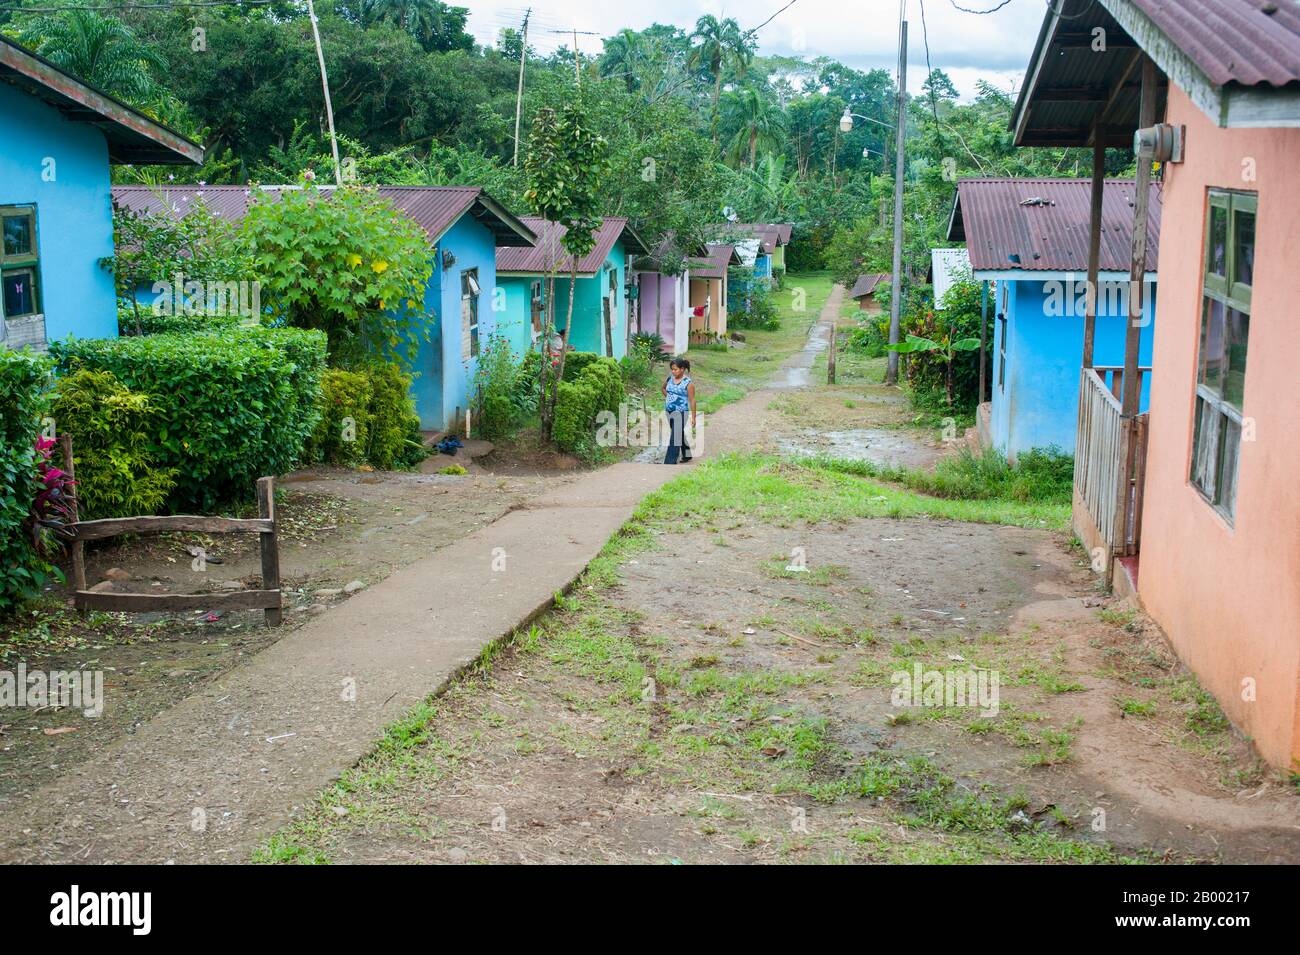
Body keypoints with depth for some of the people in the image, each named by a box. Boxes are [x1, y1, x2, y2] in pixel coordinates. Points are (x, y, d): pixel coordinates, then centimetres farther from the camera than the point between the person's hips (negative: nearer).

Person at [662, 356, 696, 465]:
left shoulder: (688, 383, -13)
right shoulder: (669, 379, 4)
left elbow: (692, 400, -10)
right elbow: (664, 388, 26)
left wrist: (693, 417, -10)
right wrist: (668, 397, 11)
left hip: (680, 413, -7)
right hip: (669, 411, 7)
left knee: (675, 437, -10)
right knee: (680, 435, 19)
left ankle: (670, 462, -11)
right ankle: (686, 455, 36)